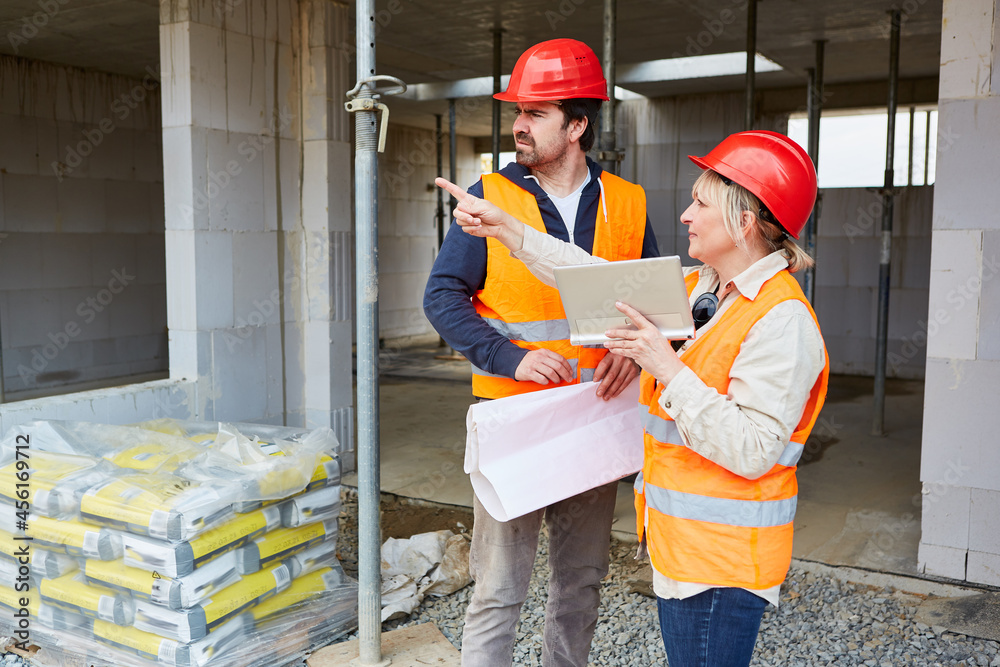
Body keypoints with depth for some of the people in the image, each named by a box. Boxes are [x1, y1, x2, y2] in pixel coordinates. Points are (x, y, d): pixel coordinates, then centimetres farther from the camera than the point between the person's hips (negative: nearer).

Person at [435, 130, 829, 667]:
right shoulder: (697, 290, 7)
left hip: (724, 559, -8)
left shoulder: (782, 320, -20)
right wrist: (509, 231, 11)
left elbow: (753, 451, -25)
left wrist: (668, 369, -26)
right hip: (678, 543, 9)